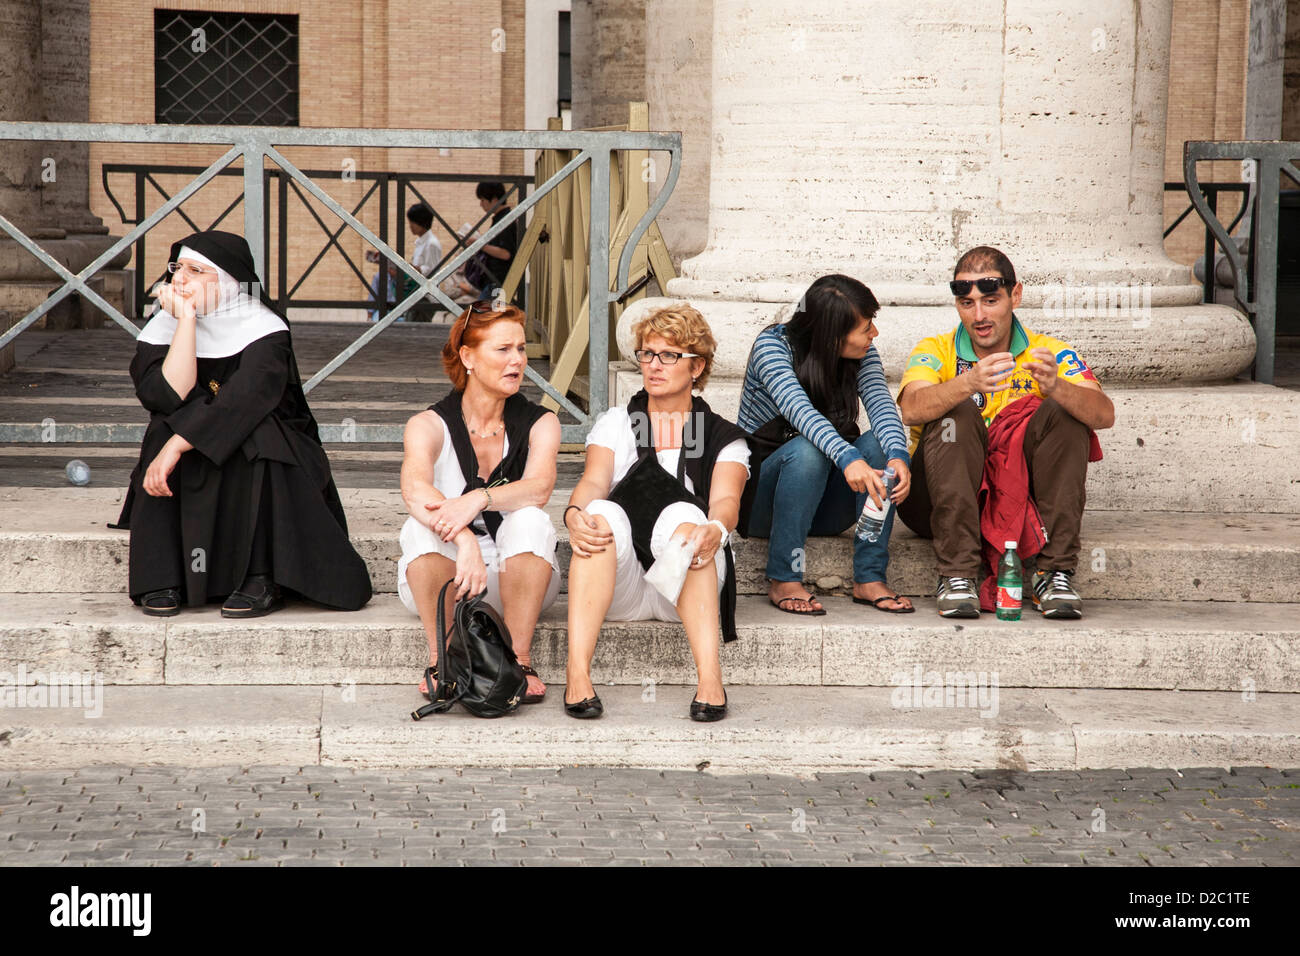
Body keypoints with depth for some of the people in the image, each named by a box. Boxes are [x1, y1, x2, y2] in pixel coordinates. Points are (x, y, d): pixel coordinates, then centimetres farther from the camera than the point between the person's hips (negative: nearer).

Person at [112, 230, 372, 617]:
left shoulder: (263, 328, -14)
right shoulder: (163, 328, -4)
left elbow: (245, 399, -32)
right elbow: (169, 396, -22)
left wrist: (177, 446, -40)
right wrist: (187, 319, -23)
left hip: (267, 468, -3)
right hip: (191, 479, 3)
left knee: (252, 428, -33)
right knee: (166, 426, -26)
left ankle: (263, 579, -33)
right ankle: (161, 579, -26)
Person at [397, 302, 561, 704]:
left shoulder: (539, 424, 0)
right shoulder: (429, 425, -6)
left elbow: (539, 488, -22)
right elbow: (414, 488, -28)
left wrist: (479, 498, -42)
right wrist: (465, 540, -47)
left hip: (515, 580, 1)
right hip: (441, 582, -1)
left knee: (530, 521, -29)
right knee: (424, 523, -30)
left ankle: (519, 660, -27)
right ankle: (440, 661, -25)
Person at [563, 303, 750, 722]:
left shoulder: (724, 439, 15)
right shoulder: (614, 423, 20)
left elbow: (726, 500, -5)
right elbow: (594, 482, 0)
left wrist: (715, 529, -31)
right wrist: (575, 514, -25)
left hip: (686, 586, -1)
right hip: (619, 589, 1)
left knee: (681, 517, -33)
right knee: (604, 516, -30)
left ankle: (709, 678, -47)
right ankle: (577, 674, -44)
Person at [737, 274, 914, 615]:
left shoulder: (862, 354, -2)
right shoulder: (773, 345, -18)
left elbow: (881, 404, -18)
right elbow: (799, 409, -35)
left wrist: (898, 456, -40)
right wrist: (847, 458, -52)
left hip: (822, 508, 5)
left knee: (878, 443, -23)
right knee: (807, 450, -35)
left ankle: (870, 579, -22)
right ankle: (783, 580, -26)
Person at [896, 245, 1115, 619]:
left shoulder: (1049, 354, 3)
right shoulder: (935, 351, 1)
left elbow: (1105, 415, -15)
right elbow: (911, 409, -23)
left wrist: (1055, 387, -36)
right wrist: (969, 383, -42)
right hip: (941, 501, -1)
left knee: (1063, 413, -19)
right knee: (958, 415, -26)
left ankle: (1055, 573, -24)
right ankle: (957, 576, -31)